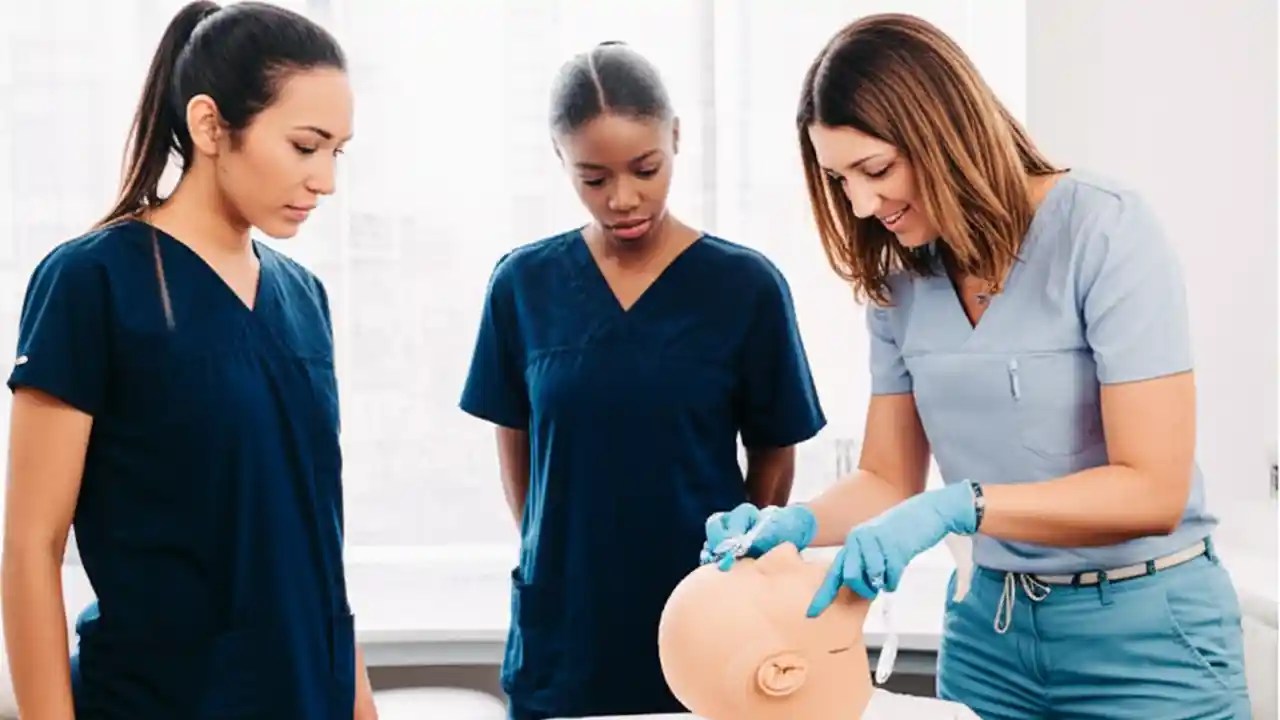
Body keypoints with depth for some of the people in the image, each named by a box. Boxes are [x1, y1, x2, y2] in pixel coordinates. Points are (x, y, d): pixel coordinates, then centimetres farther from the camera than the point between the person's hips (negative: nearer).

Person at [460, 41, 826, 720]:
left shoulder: (746, 285, -7)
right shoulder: (523, 283, -2)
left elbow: (773, 459, 2)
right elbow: (516, 451, 7)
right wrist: (562, 560, 6)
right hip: (560, 633, 2)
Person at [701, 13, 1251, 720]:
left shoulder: (1105, 230, -17)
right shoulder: (900, 280, 0)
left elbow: (1153, 490, -21)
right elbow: (888, 480, 3)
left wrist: (957, 507, -31)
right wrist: (796, 523, -17)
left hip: (1141, 628, -5)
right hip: (989, 621, 5)